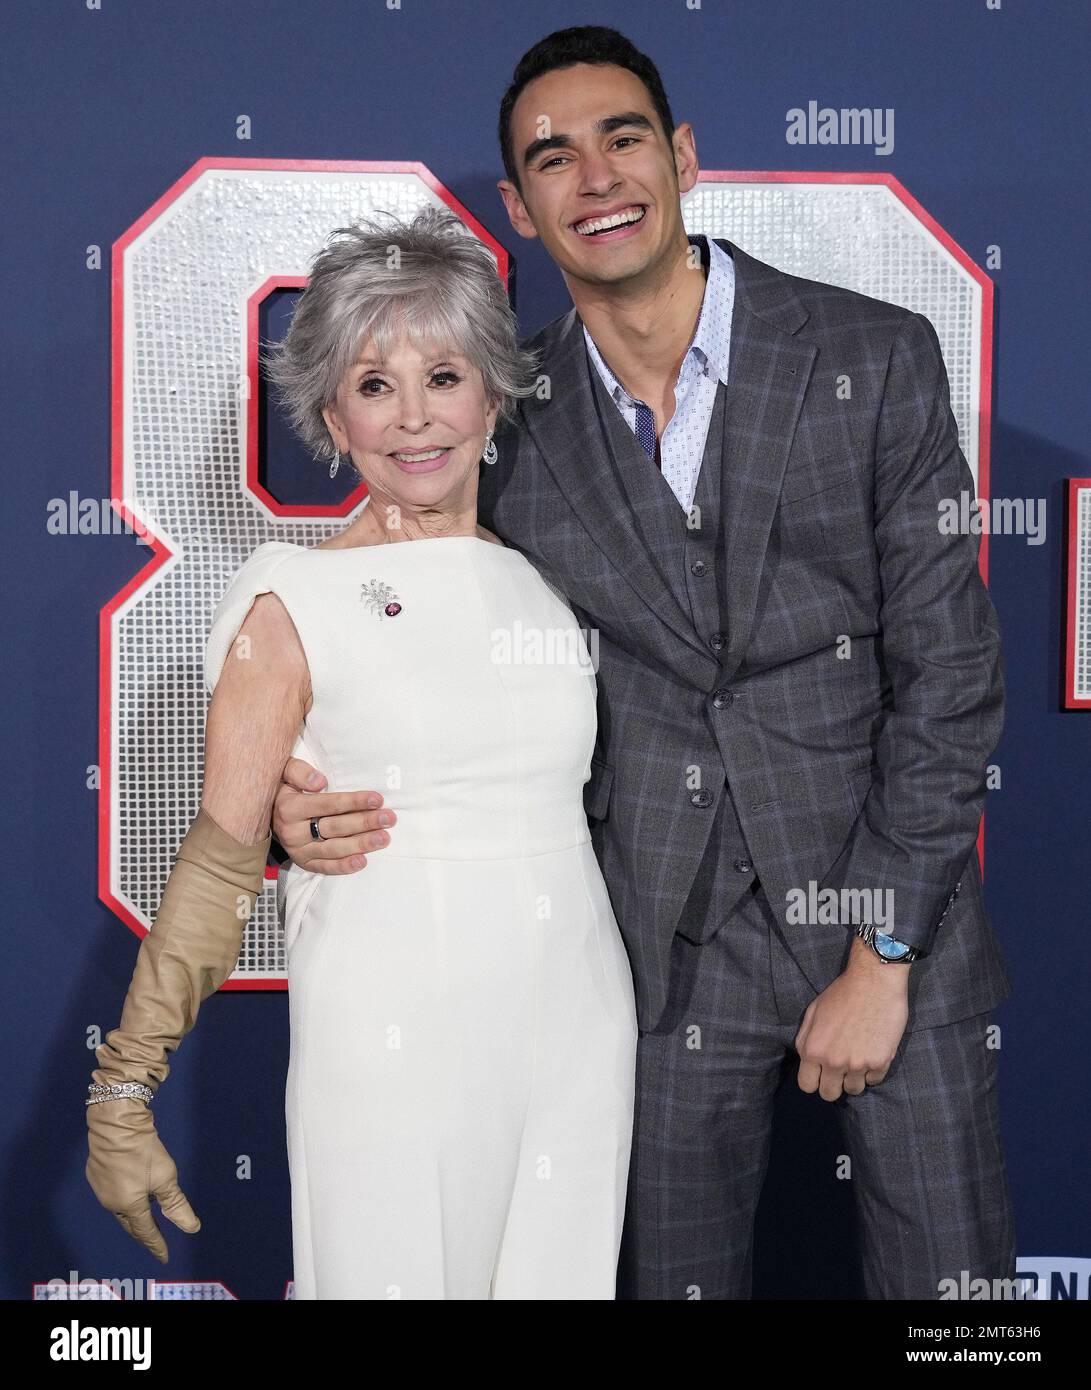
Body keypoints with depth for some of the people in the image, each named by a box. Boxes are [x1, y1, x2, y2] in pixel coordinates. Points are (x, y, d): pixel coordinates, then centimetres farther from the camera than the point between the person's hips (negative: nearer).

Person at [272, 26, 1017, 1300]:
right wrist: (307, 799, -14)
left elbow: (949, 671, -7)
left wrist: (881, 957, -9)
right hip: (671, 949, 2)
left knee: (949, 1275, 7)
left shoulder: (875, 358, -7)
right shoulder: (507, 418, -2)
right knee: (672, 1275, 13)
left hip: (892, 917, -1)